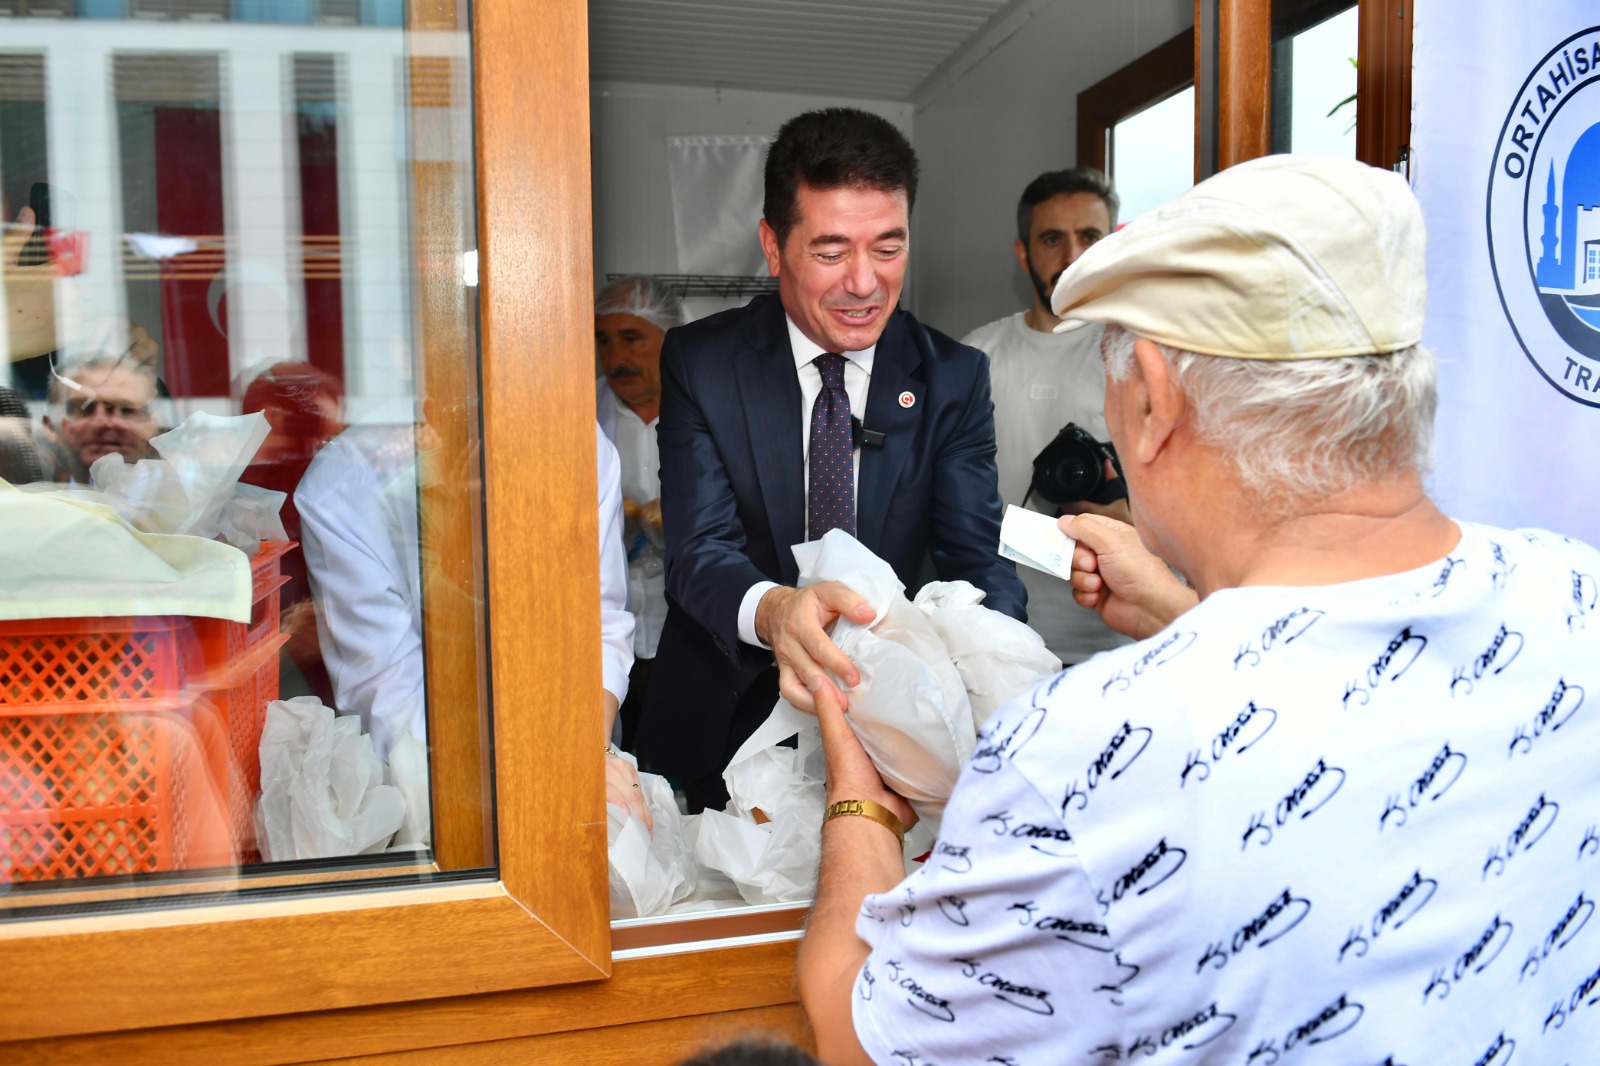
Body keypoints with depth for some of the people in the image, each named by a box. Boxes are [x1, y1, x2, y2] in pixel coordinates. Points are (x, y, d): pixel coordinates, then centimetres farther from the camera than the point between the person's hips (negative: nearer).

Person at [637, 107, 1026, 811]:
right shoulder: (699, 362, -3)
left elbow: (978, 557, -7)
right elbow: (699, 550, -13)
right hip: (727, 726, 0)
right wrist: (773, 610, -37)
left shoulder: (954, 378, 1)